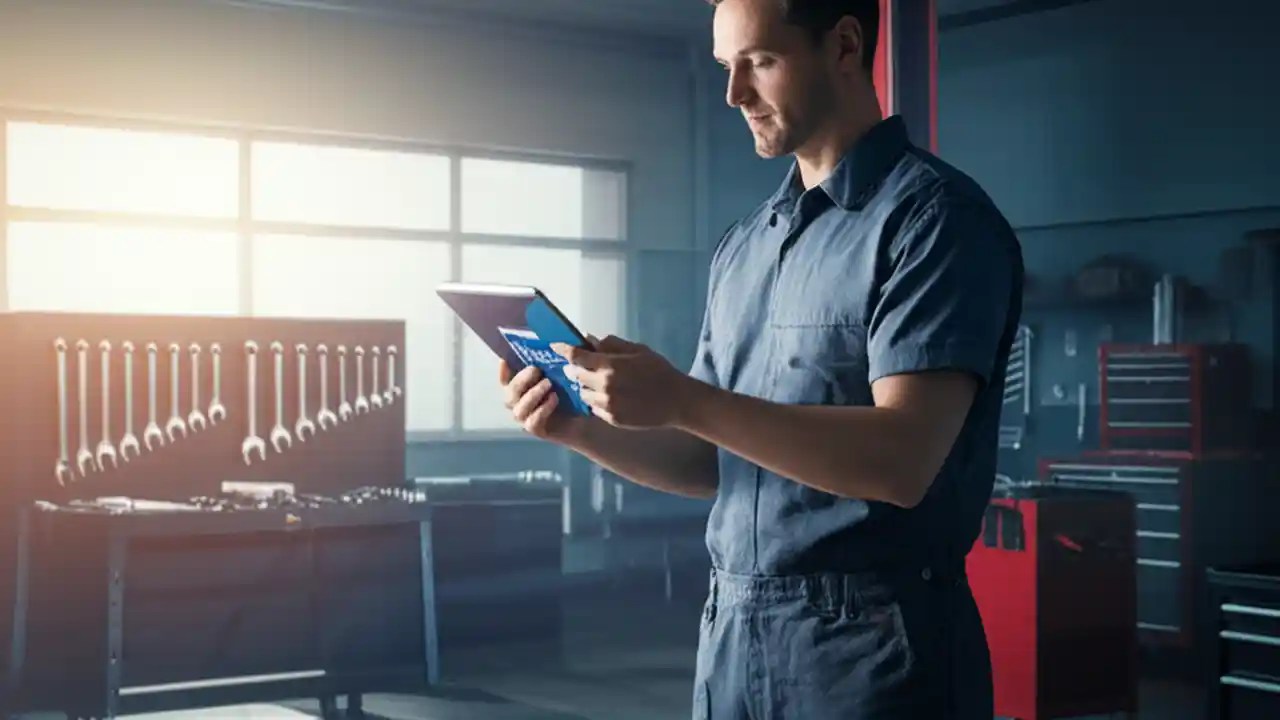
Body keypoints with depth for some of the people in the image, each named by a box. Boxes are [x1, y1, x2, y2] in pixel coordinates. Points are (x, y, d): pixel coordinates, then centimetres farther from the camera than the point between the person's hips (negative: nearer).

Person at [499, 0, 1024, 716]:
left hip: (869, 646, -7)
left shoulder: (935, 217, -10)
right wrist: (584, 430, -2)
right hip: (731, 634, 7)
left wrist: (681, 400, -24)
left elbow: (903, 460, -21)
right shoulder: (743, 246, 12)